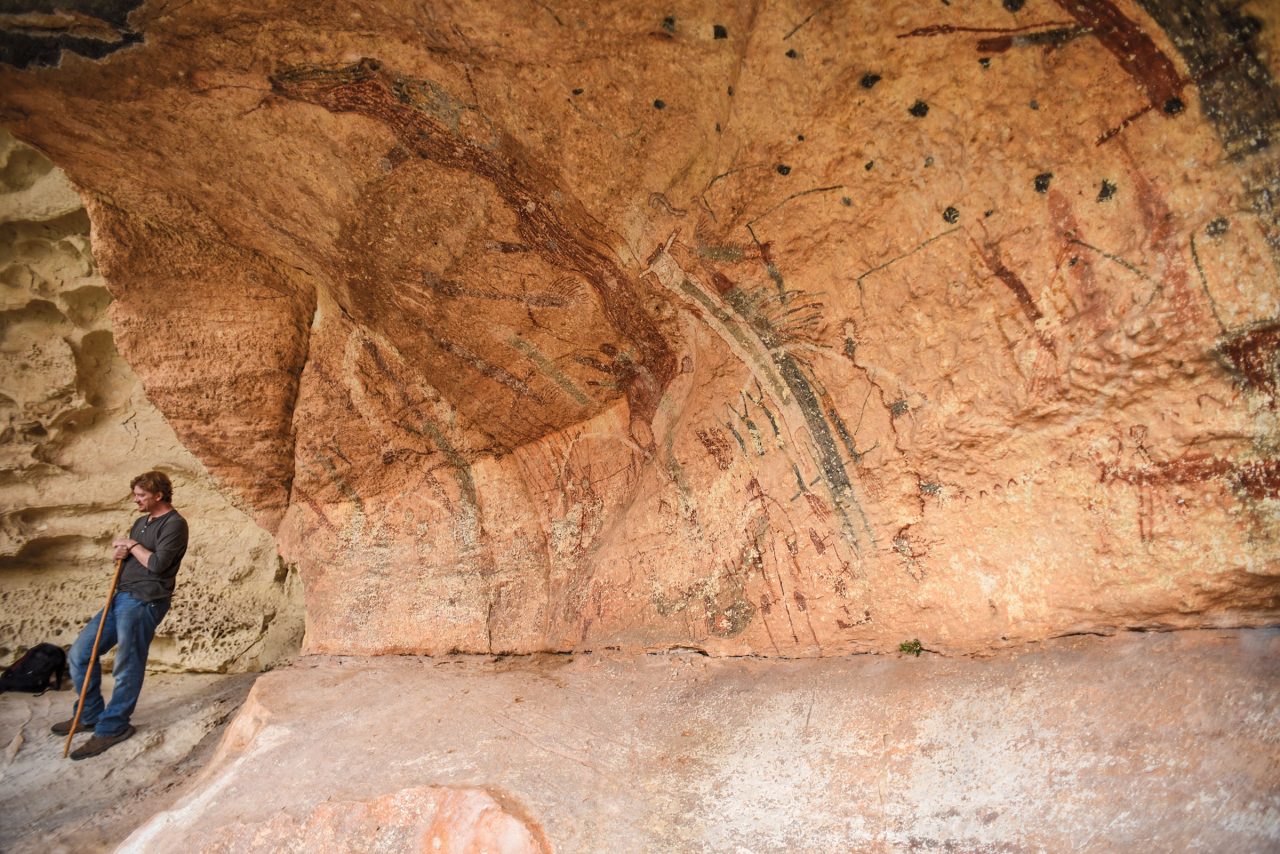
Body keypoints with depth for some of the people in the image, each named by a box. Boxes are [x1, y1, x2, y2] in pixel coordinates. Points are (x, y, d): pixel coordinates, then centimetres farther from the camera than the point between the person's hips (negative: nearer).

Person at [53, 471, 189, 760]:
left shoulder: (174, 524, -12)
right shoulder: (142, 522, 17)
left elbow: (157, 563, -21)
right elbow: (124, 552, 24)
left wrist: (132, 545, -6)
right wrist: (121, 551, 0)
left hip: (144, 602, -10)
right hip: (121, 597, 10)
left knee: (127, 668, -2)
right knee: (80, 654, 10)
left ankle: (111, 728, 10)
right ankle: (89, 716, 24)